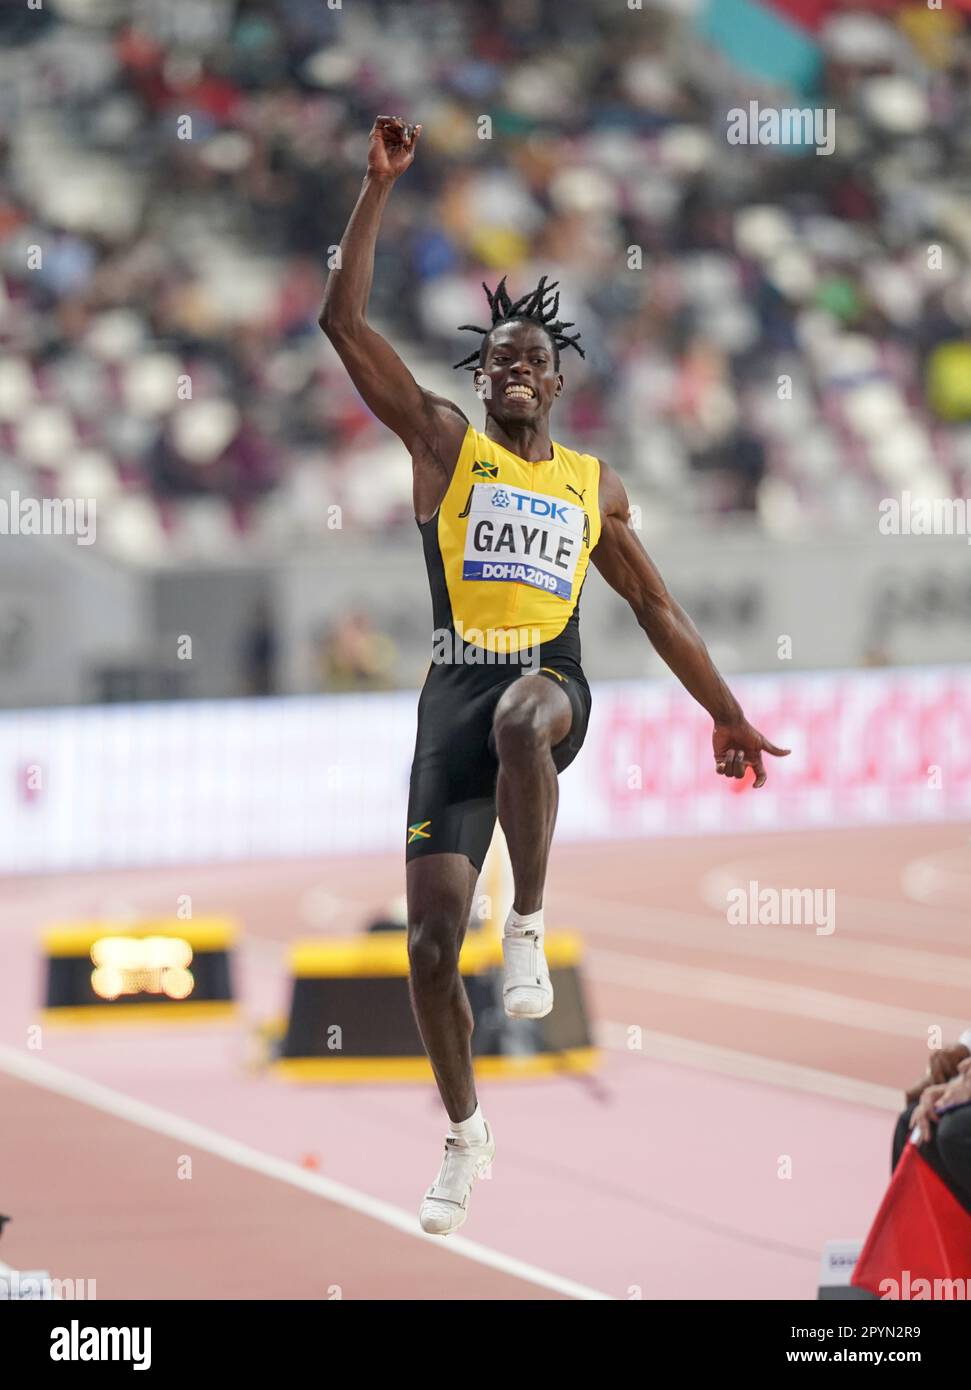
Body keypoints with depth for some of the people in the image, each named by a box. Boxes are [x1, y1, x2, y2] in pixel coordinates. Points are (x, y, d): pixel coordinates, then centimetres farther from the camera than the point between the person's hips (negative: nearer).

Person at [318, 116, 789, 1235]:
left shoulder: (593, 485, 17)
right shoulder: (444, 442, 10)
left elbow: (654, 605, 26)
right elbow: (343, 320, 1)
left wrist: (726, 714, 25)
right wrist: (380, 187, -4)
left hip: (552, 677, 0)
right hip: (455, 685, 0)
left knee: (518, 721, -42)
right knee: (430, 940, -5)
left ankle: (529, 926, -27)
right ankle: (464, 1135, 14)